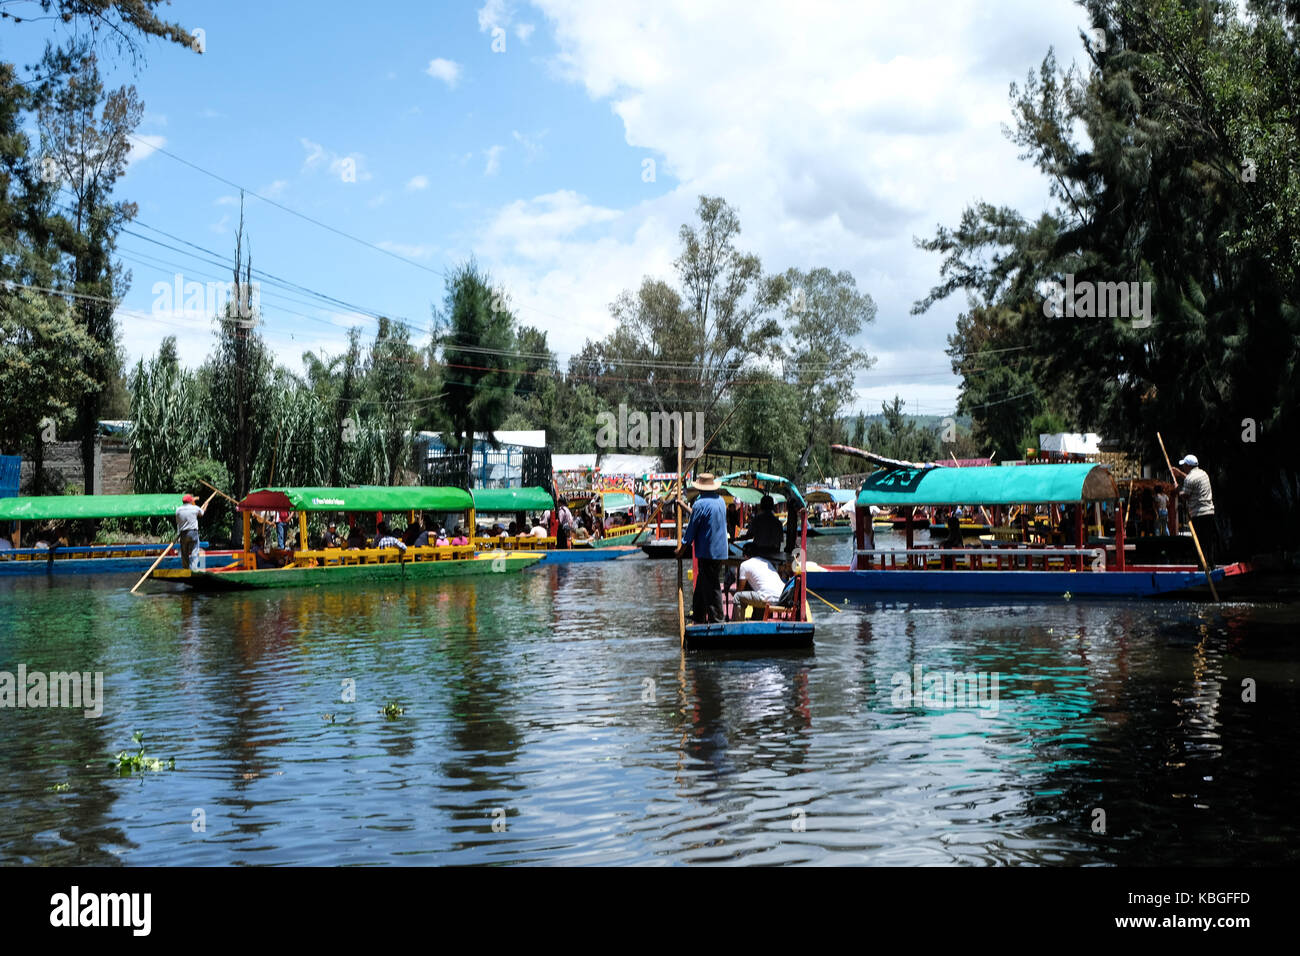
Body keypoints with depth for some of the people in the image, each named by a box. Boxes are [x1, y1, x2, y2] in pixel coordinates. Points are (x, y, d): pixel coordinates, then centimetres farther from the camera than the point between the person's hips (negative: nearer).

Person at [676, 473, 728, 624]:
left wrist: (681, 550, 1)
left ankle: (715, 619, 0)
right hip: (720, 551, 8)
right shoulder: (720, 501, 10)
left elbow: (691, 529, -9)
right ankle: (698, 616, 26)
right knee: (701, 585, 17)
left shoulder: (701, 504, -14)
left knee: (712, 587, -3)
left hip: (707, 552, -8)